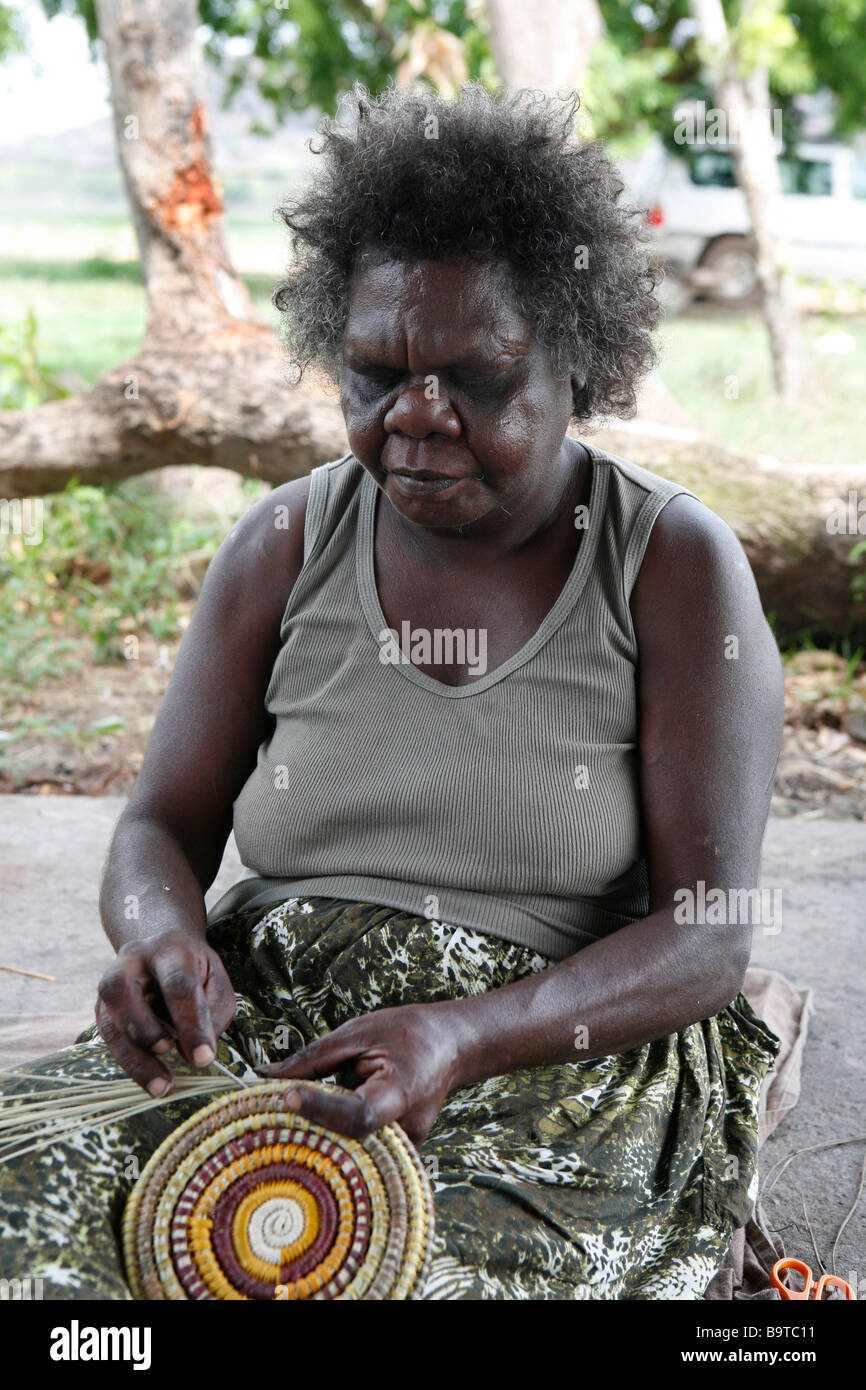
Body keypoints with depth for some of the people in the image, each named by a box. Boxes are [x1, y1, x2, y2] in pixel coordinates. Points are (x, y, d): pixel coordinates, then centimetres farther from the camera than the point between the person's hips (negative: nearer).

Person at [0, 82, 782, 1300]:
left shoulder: (676, 565, -5)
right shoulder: (286, 546, 5)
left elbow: (705, 940, -9)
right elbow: (161, 831, 7)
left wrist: (461, 1039, -26)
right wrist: (160, 934, -19)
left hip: (557, 1052, -3)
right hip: (255, 1029, 3)